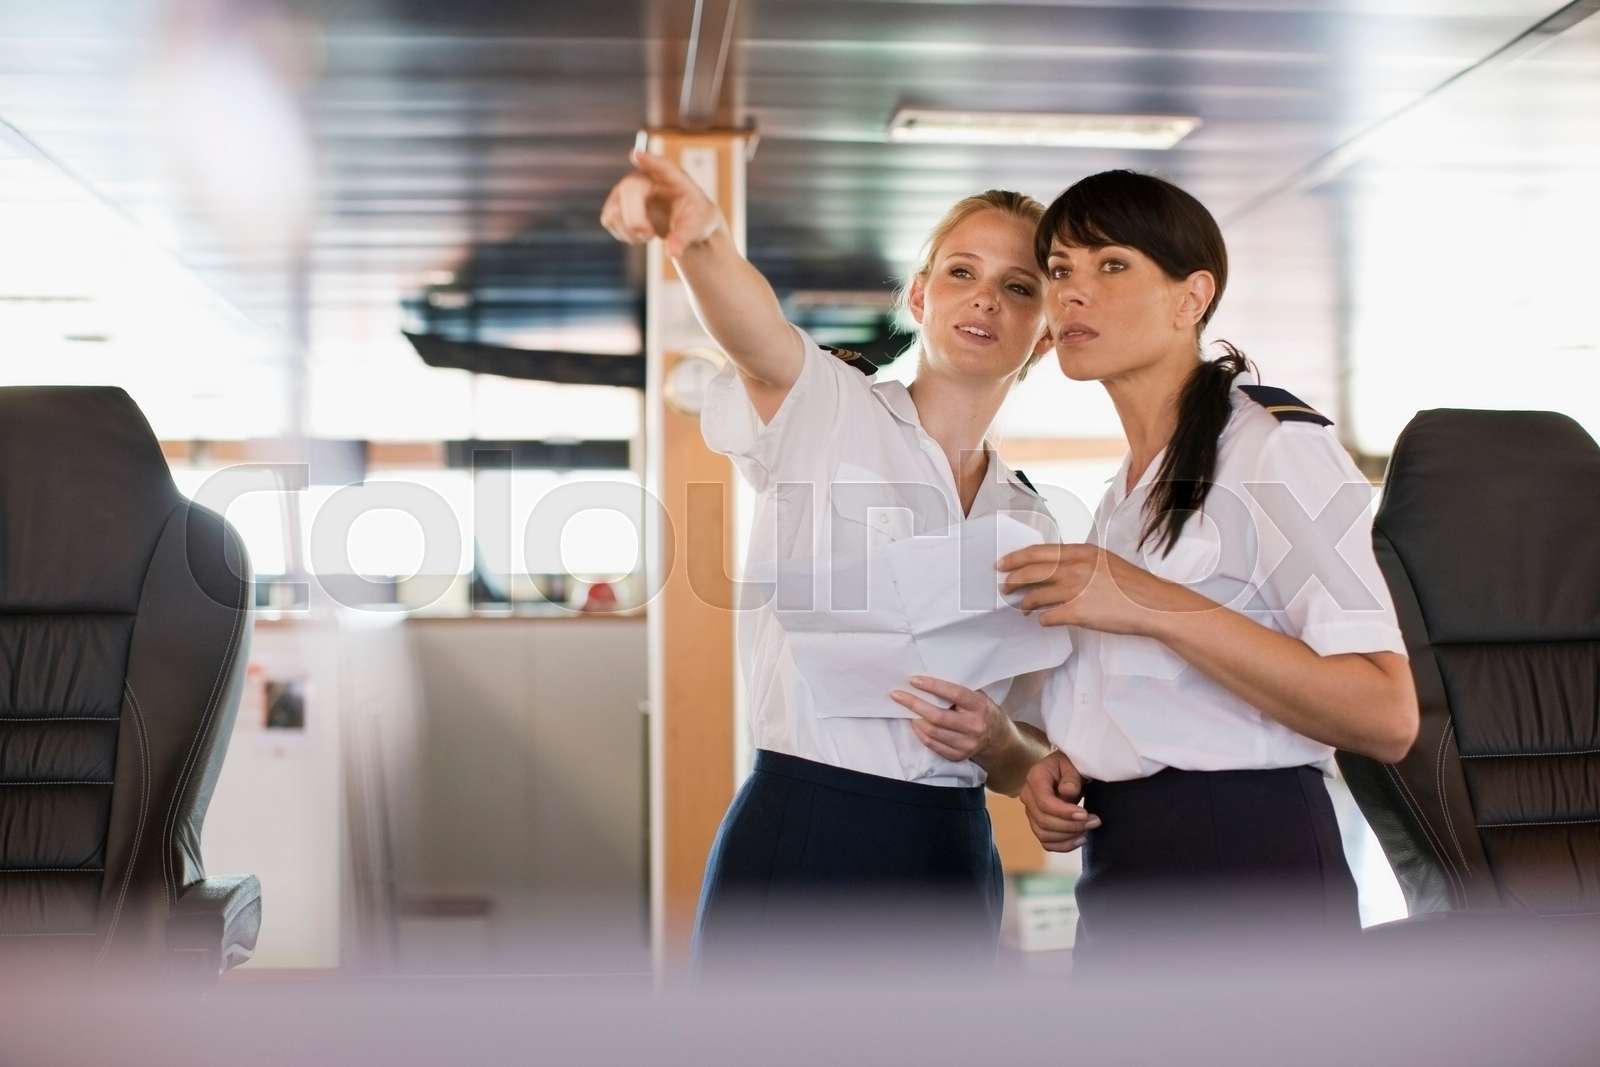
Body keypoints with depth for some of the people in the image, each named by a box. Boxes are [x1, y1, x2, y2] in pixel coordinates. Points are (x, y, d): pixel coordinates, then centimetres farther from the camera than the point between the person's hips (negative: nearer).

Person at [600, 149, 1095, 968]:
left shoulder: (1031, 525, 13)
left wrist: (995, 741, -7)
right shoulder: (829, 413, 0)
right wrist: (700, 237, -45)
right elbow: (753, 333, -24)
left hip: (954, 866, 5)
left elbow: (1034, 762, 16)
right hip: (799, 842, -5)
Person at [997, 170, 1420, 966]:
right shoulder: (1127, 490, 16)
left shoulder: (1274, 444, -10)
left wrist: (1154, 606, -25)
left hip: (1243, 874, -8)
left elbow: (1386, 716, -20)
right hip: (1125, 874, 8)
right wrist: (1070, 764, 4)